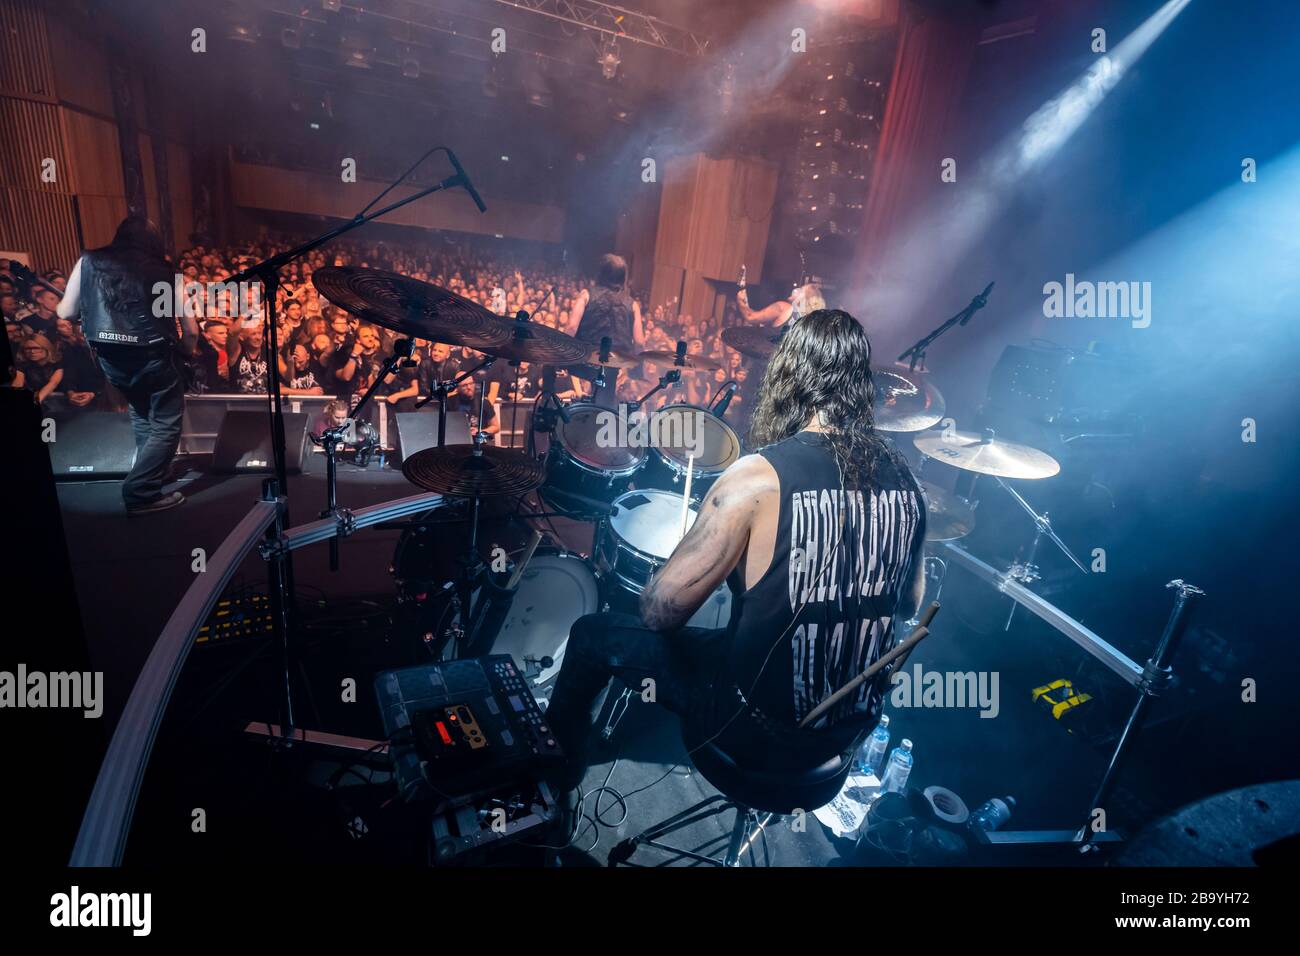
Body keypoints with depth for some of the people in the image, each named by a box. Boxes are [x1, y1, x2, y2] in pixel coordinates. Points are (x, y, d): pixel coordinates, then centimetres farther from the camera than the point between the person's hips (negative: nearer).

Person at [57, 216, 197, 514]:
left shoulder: (89, 261, 13)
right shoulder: (163, 270, 10)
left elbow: (65, 313, 14)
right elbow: (191, 329, 7)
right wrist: (188, 351, 27)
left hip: (109, 356, 4)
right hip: (152, 353, -3)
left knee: (141, 412, 29)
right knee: (166, 424, 5)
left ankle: (151, 468, 36)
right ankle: (140, 492, -4)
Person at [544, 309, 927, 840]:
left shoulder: (761, 475, -23)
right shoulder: (902, 478, -5)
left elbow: (659, 611, -20)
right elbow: (909, 604, 10)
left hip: (761, 730, -6)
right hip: (854, 728, 6)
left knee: (594, 636, 13)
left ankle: (554, 792, 33)